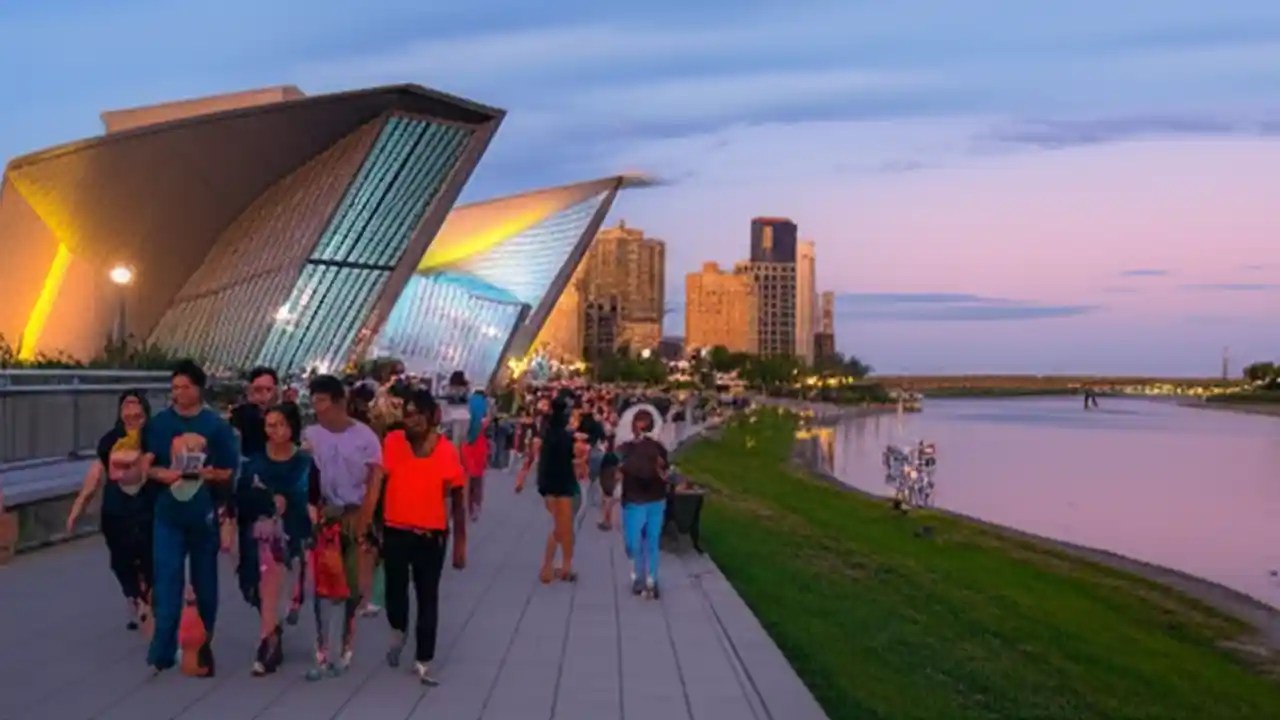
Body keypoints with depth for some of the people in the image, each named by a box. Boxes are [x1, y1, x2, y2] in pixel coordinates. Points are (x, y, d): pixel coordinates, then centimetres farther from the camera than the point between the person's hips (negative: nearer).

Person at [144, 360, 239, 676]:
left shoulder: (217, 426, -3)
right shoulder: (159, 423, 3)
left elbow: (229, 472, -1)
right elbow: (146, 465, 5)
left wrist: (211, 474, -20)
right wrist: (160, 473, -15)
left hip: (204, 515, 0)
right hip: (169, 514, 1)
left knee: (204, 582, 12)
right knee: (167, 581, -6)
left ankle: (204, 645, 28)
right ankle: (162, 651, -4)